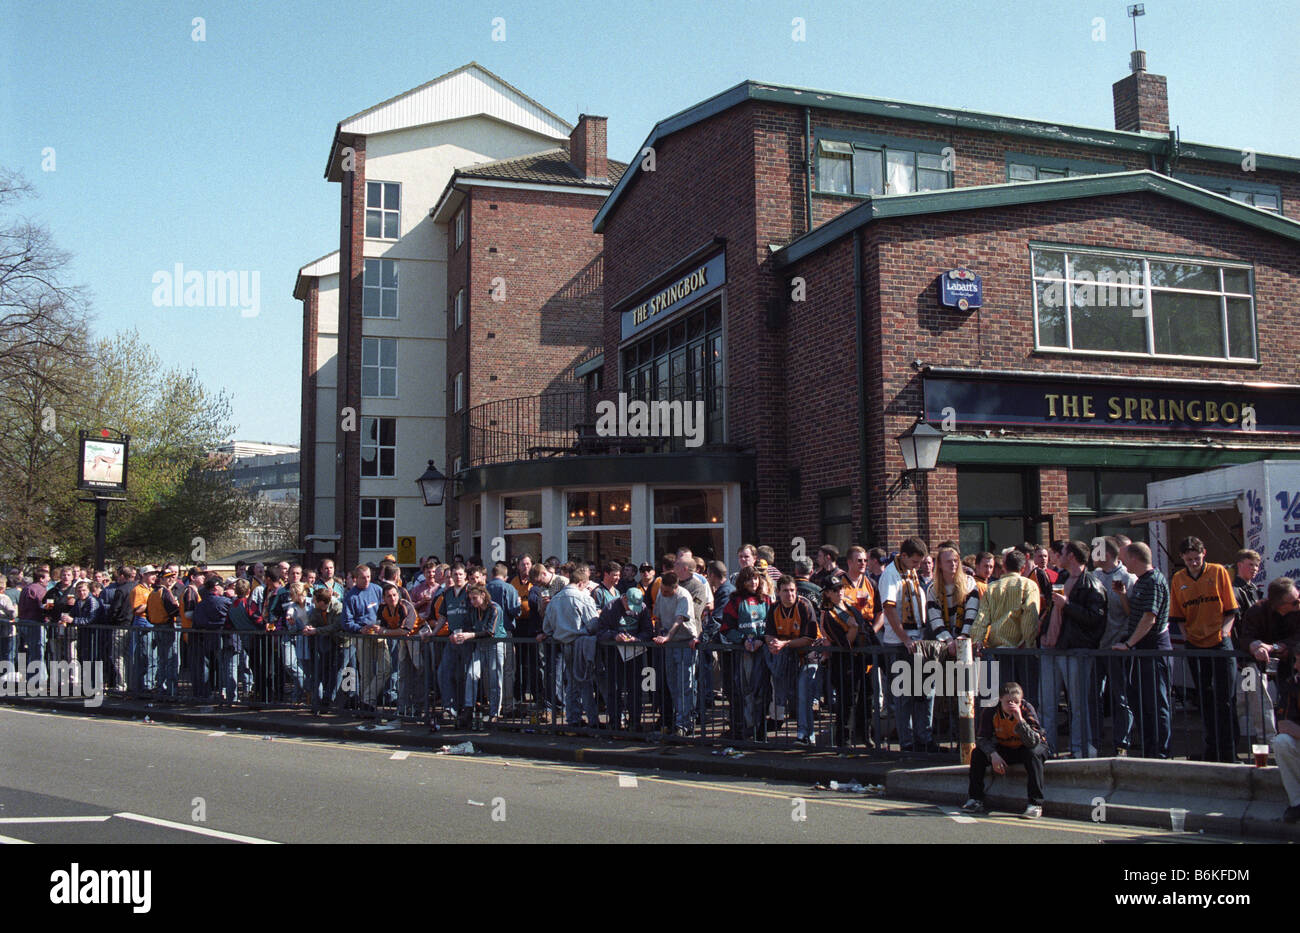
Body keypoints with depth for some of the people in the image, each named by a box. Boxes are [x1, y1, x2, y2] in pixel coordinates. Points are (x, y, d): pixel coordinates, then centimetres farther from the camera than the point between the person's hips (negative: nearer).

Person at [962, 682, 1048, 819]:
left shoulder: (1027, 709, -25)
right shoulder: (990, 711, -17)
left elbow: (1033, 742, -33)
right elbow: (982, 738, -17)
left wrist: (1020, 720, -45)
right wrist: (993, 754, -35)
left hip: (1025, 750, -3)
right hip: (1005, 750, 3)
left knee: (1033, 754, -36)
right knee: (977, 753, -17)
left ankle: (1036, 804, -33)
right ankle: (976, 800, -8)